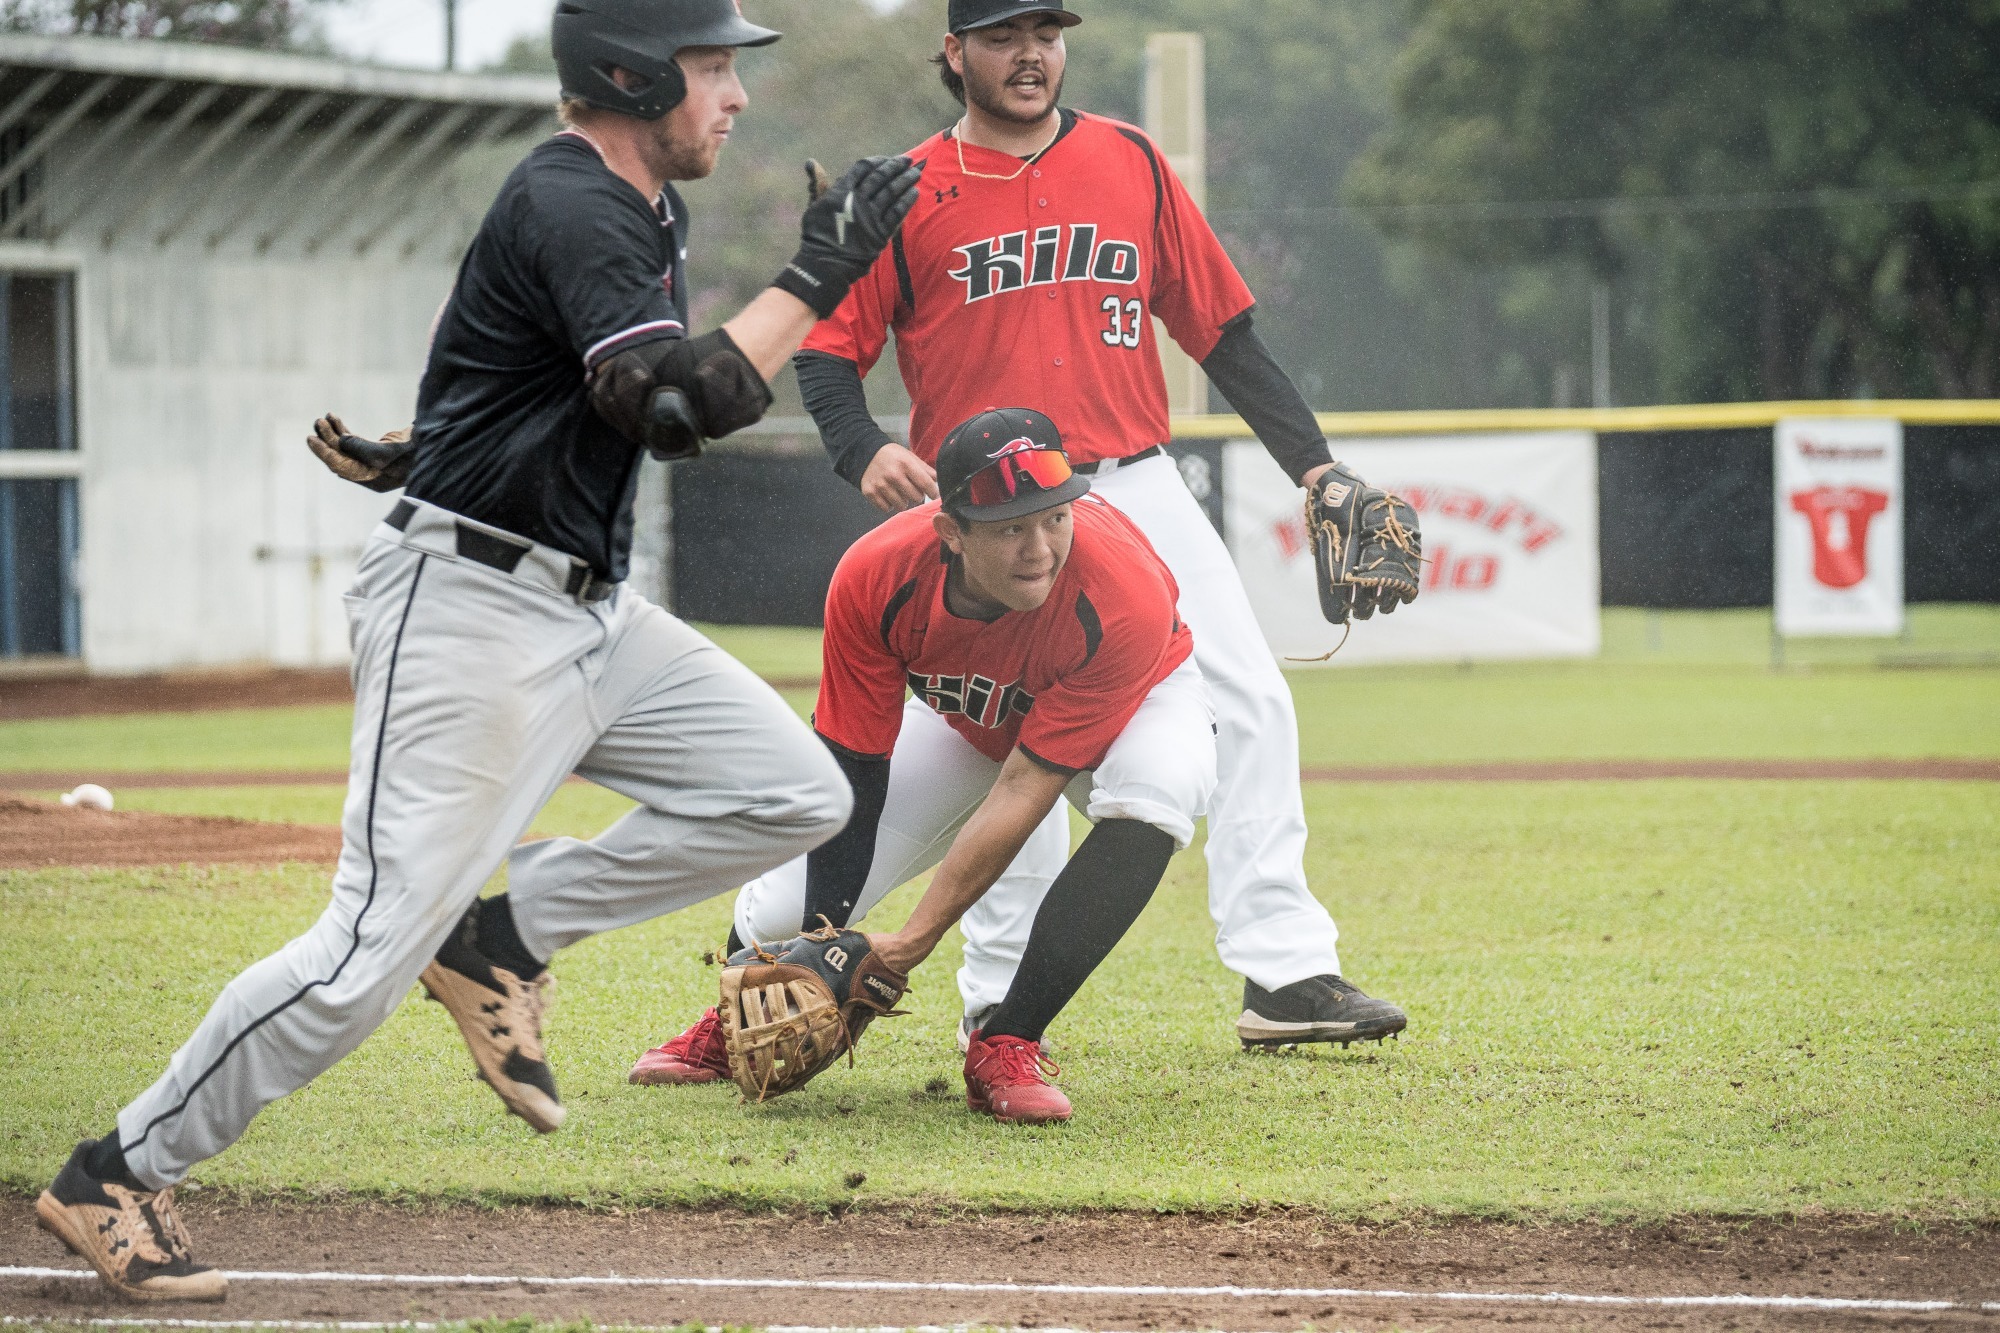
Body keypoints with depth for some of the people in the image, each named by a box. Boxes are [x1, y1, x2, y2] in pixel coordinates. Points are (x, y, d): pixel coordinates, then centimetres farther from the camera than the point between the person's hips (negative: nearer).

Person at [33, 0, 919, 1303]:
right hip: (470, 609, -10)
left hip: (591, 609, 10)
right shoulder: (569, 209, -18)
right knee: (378, 946, -14)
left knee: (794, 793, 2)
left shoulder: (644, 213, 13)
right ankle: (116, 1178, -2)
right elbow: (679, 404, -30)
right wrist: (821, 274, -22)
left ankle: (509, 933, 11)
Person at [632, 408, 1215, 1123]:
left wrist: (915, 941, -36)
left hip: (1137, 697, -2)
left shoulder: (1124, 598, -41)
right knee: (790, 905, -8)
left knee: (1156, 786, -39)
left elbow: (1026, 788, -36)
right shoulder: (875, 577, -33)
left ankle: (1005, 1045, -28)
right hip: (963, 716, 3)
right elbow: (851, 778, -23)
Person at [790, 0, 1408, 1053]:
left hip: (1135, 485, 2)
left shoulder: (1131, 164, 9)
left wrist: (1312, 464, 4)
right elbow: (830, 349, 2)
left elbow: (1221, 327, 11)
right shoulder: (909, 193, 2)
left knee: (1249, 704, -8)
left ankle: (1285, 973, -7)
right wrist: (863, 451, -19)